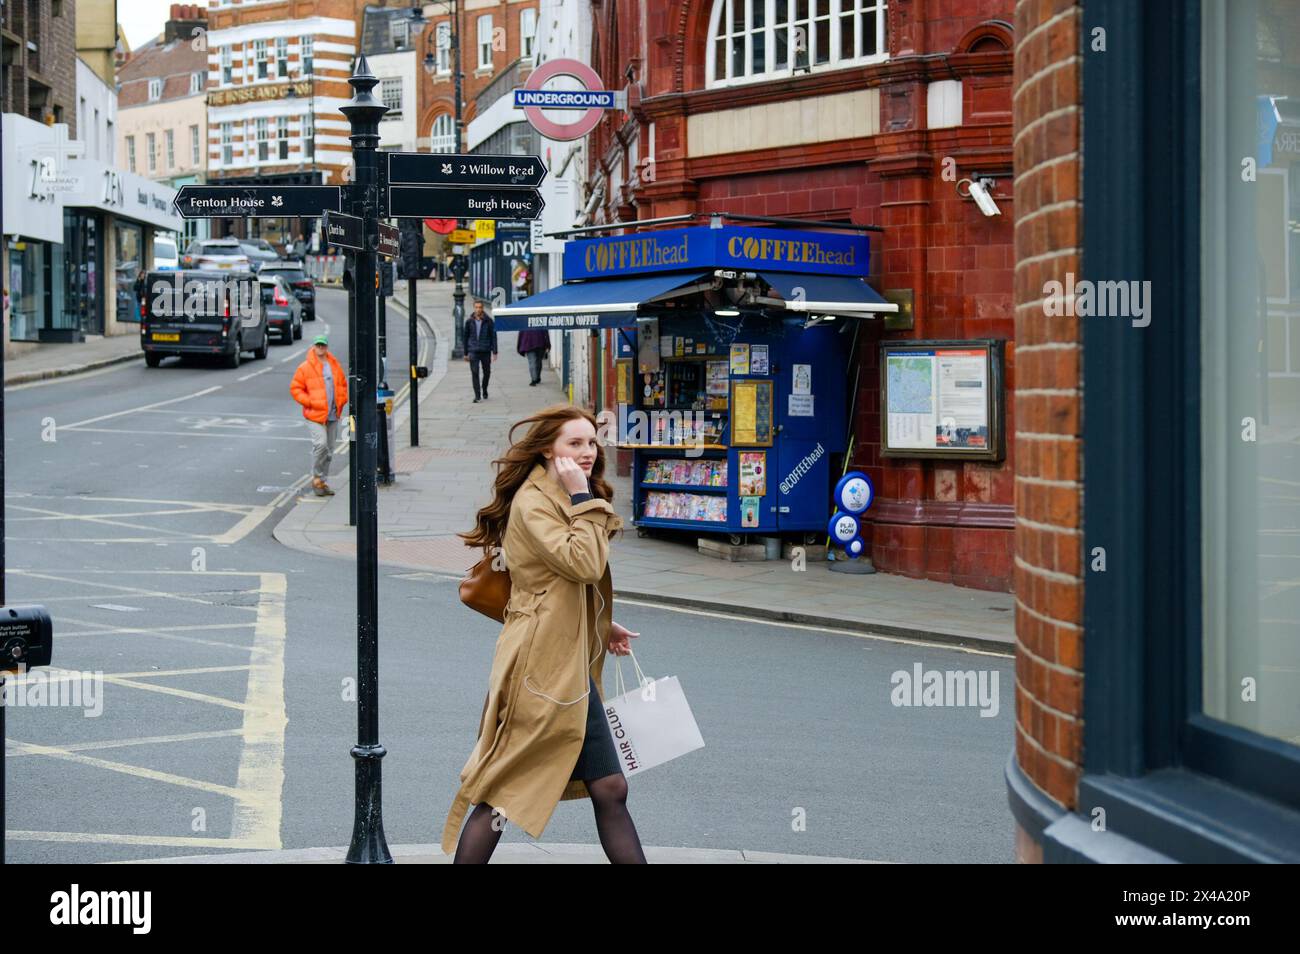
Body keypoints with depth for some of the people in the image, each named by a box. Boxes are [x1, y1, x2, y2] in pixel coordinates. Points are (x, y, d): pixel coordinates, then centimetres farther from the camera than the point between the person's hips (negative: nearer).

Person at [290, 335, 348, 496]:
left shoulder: (335, 366, 9)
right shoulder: (305, 368, -4)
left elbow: (343, 385, 21)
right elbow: (295, 388, -2)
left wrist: (341, 401, 6)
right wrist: (309, 402, -12)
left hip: (333, 416, 5)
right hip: (315, 415, -5)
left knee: (329, 450, 10)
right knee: (320, 444, -21)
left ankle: (322, 482, 20)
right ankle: (317, 478, -7)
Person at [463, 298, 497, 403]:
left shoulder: (488, 321, -1)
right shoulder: (469, 321, 3)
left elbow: (493, 337, 0)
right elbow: (466, 337, 11)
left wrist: (494, 352, -6)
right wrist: (466, 353, 12)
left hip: (485, 351, 0)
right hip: (473, 351, 0)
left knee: (487, 372, 11)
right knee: (474, 373, -10)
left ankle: (484, 390, 36)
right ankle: (477, 396, -9)